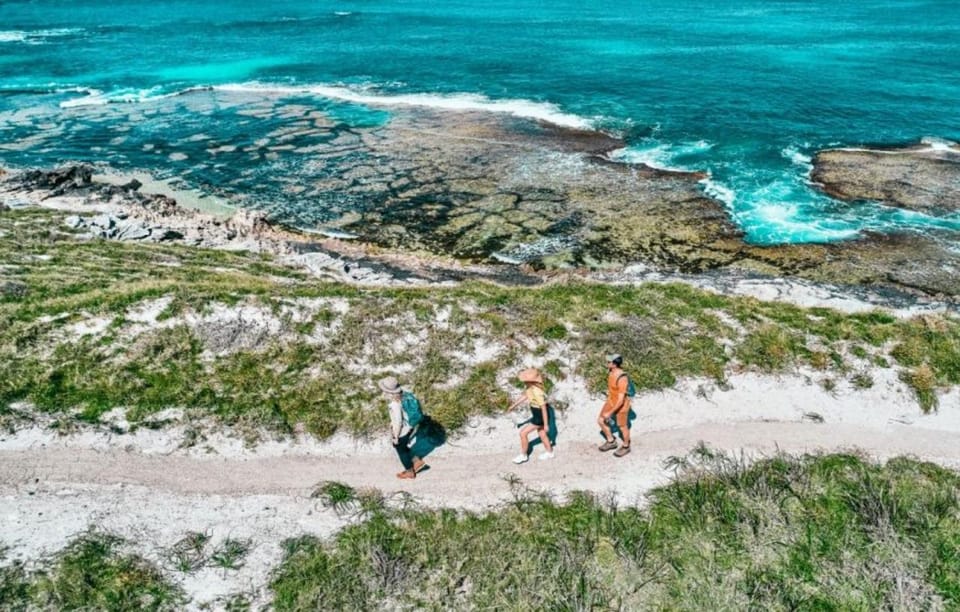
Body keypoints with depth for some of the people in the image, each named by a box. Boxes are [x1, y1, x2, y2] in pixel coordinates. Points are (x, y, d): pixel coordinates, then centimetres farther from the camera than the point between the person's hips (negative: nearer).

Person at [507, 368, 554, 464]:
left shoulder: (537, 392, -34)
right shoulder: (530, 386, -8)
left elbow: (544, 408, -27)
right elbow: (525, 396, 11)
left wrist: (546, 424, -20)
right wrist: (514, 405, 18)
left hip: (540, 416, -9)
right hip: (536, 414, 9)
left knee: (523, 433, 0)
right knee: (541, 434, 26)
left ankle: (523, 455, 19)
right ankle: (549, 452, 46)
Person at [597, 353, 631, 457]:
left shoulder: (622, 379, -38)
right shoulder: (611, 371, -11)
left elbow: (621, 400, -33)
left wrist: (610, 413, -26)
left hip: (621, 405, -8)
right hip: (611, 401, 8)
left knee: (622, 426, 16)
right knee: (600, 421, 15)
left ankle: (626, 447, 43)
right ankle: (611, 442, 37)